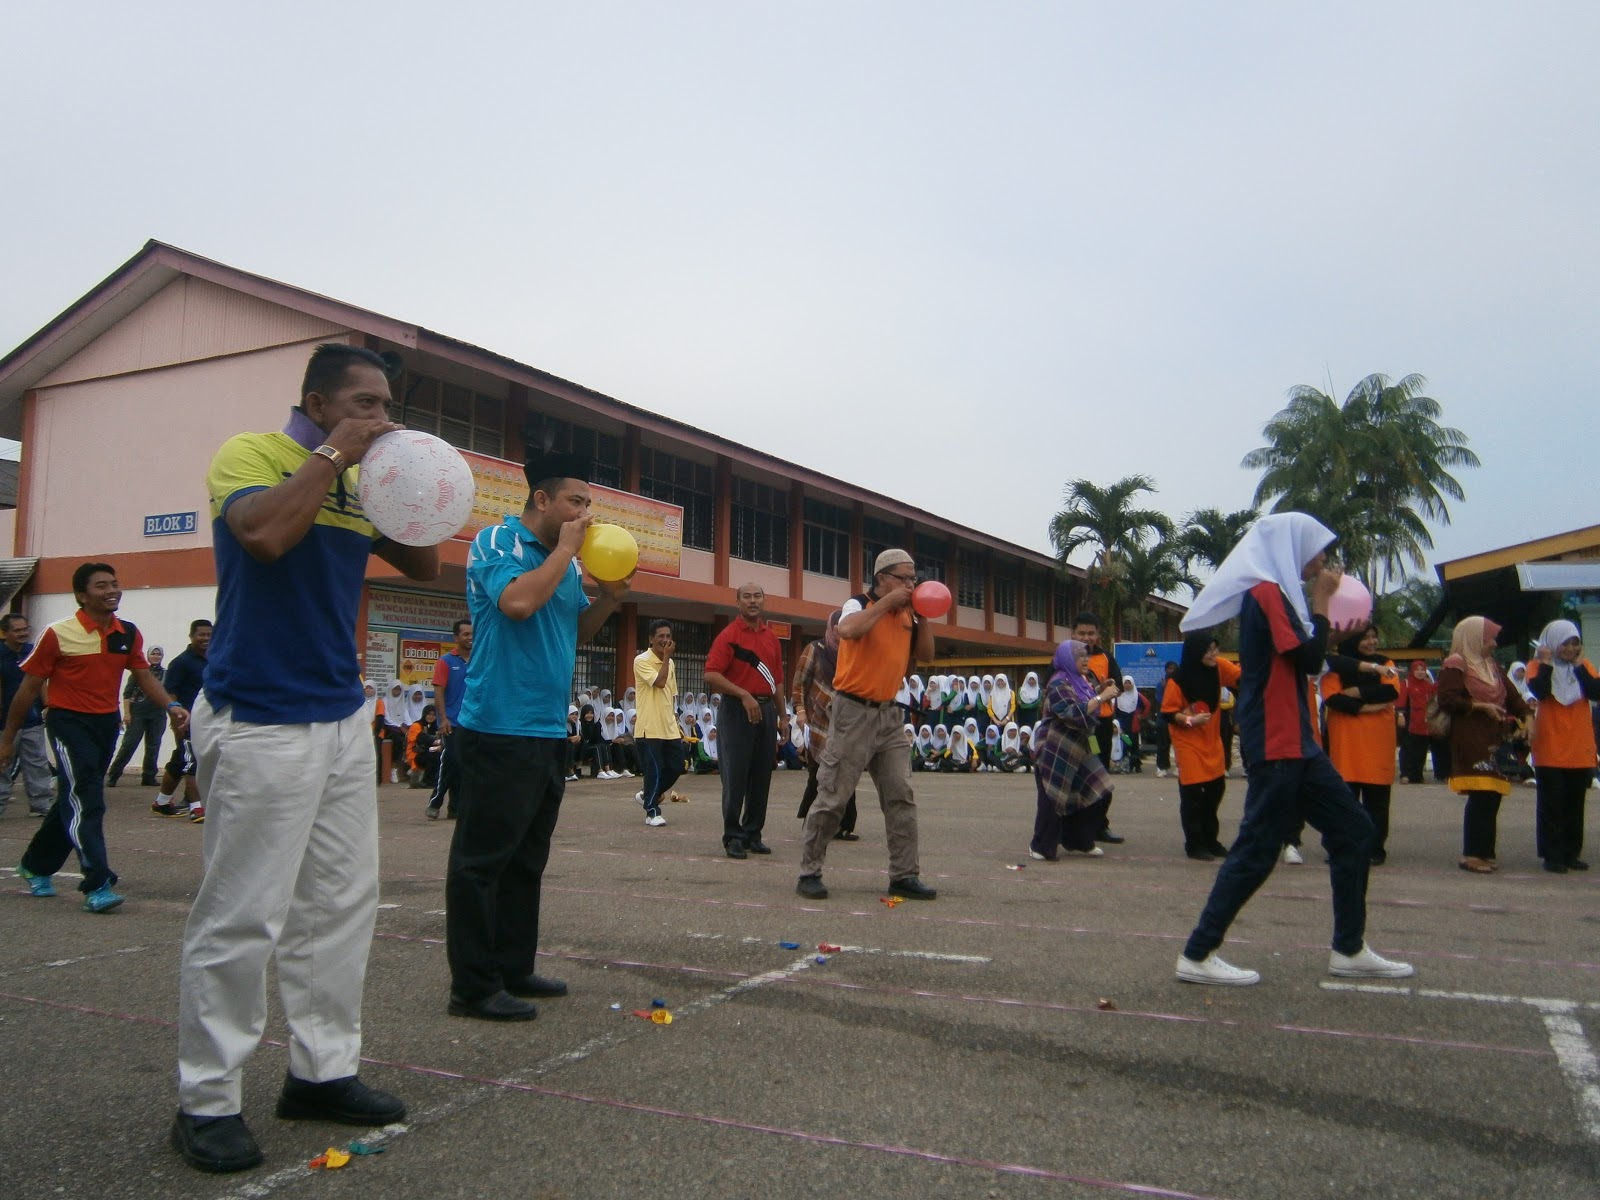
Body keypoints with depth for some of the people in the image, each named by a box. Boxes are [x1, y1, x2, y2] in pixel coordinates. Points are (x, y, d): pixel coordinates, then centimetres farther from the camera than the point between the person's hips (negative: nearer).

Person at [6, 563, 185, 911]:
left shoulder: (128, 633, 3)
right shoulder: (58, 634, -11)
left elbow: (144, 676, 11)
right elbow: (29, 688, -4)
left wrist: (170, 706, -7)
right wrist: (7, 739, 0)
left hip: (107, 723, 6)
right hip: (68, 722, -6)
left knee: (73, 800, 17)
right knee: (85, 800, -15)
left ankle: (35, 866, 37)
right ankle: (97, 885, -14)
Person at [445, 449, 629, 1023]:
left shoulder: (565, 560, 14)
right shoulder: (496, 540, -8)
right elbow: (519, 601, -26)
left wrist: (609, 597, 4)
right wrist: (565, 549, -14)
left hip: (549, 730, 9)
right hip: (500, 728, -9)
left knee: (526, 858, 14)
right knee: (481, 858, -3)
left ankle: (514, 969, 24)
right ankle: (473, 986, 3)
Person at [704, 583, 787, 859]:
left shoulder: (772, 638, 13)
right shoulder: (729, 635, -5)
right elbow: (711, 675, -14)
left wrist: (782, 716, 14)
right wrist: (743, 695, -20)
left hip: (766, 710, 6)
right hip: (737, 711, -6)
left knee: (761, 777, 8)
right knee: (735, 777, -3)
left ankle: (753, 834, 18)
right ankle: (733, 837, 5)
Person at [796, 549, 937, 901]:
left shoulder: (907, 615, 11)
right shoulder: (860, 604, -8)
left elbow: (925, 655, 11)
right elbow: (848, 630, -30)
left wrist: (923, 617, -1)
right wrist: (887, 602, -22)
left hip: (890, 714, 7)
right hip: (854, 712, -6)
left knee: (902, 796, 4)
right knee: (832, 798, -2)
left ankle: (904, 875, 11)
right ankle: (810, 872, 9)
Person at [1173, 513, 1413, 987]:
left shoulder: (1273, 592, 17)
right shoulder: (1266, 591, -12)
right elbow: (1309, 659, -17)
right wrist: (1321, 602, -8)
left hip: (1295, 743, 10)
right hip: (1275, 746, -10)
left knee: (1353, 830, 12)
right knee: (1257, 850, -7)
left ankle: (1349, 950, 20)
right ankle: (1198, 956, -1)